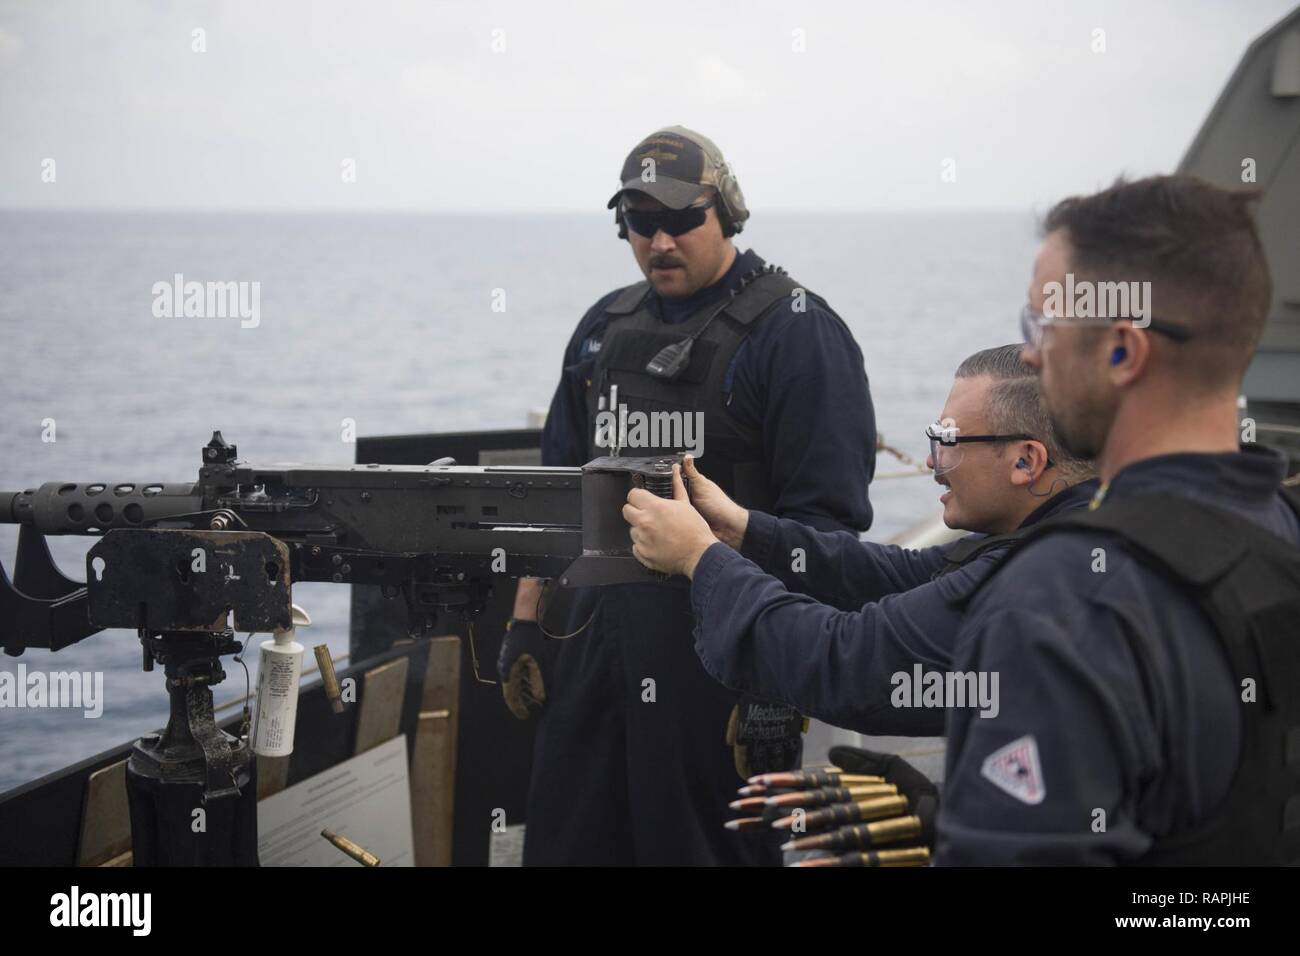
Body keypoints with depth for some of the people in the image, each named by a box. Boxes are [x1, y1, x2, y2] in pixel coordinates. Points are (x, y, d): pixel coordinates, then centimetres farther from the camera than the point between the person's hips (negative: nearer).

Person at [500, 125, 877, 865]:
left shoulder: (795, 332, -8)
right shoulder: (604, 328, 14)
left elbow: (823, 522, -14)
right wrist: (525, 623, 15)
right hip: (597, 635, 6)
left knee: (703, 844, 2)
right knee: (566, 842, 10)